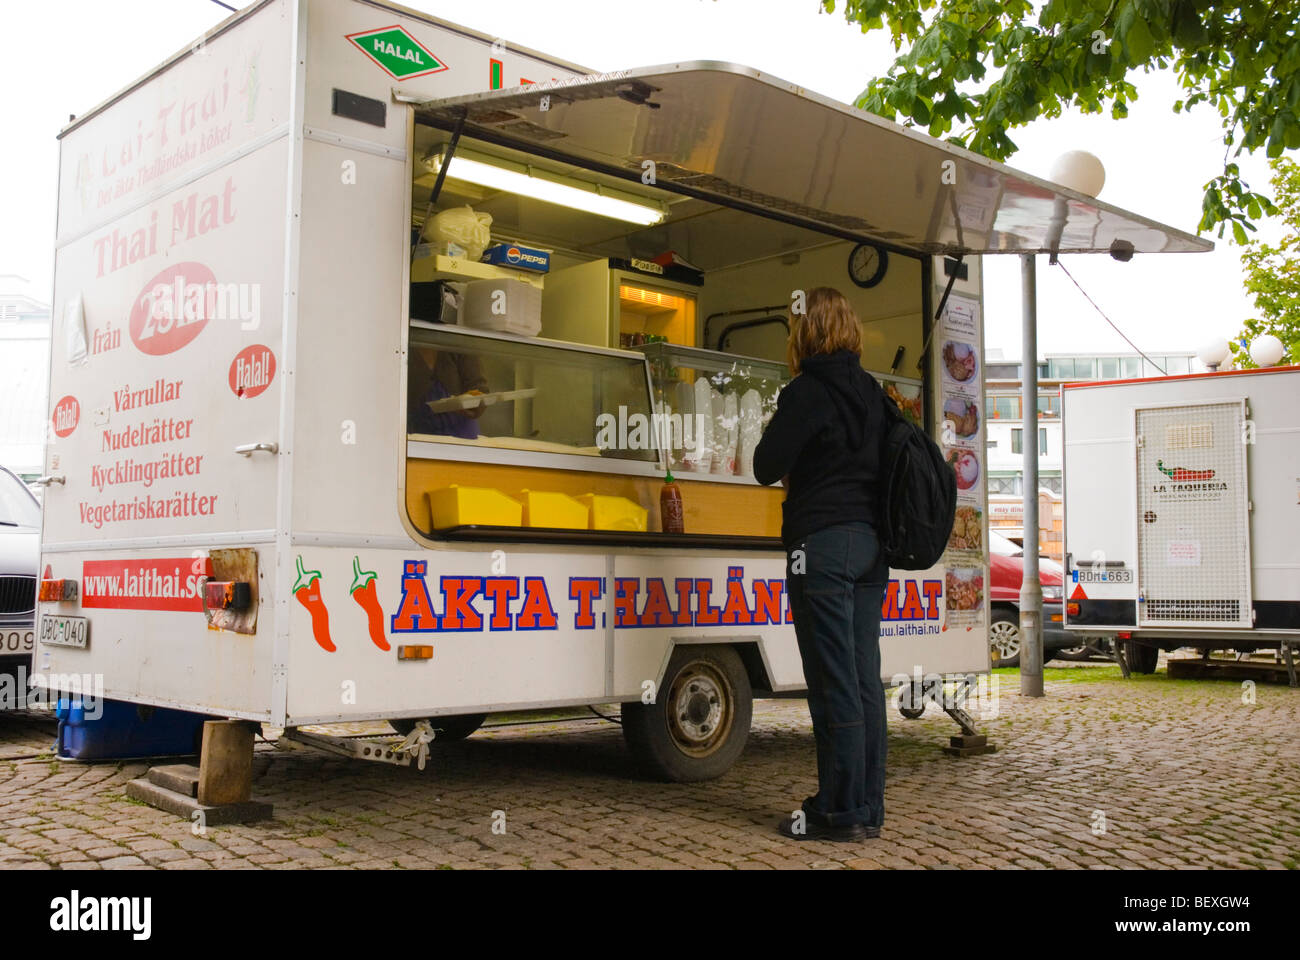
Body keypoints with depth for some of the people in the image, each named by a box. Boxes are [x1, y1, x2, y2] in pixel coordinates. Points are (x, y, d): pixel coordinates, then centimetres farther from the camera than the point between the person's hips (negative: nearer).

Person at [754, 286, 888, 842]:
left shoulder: (807, 391, -8)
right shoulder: (872, 391, 14)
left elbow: (767, 466, -8)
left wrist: (793, 470, 13)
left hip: (824, 544, -8)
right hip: (871, 543, 8)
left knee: (834, 681, -5)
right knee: (864, 678, 9)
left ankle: (842, 812, 0)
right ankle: (868, 808, 15)